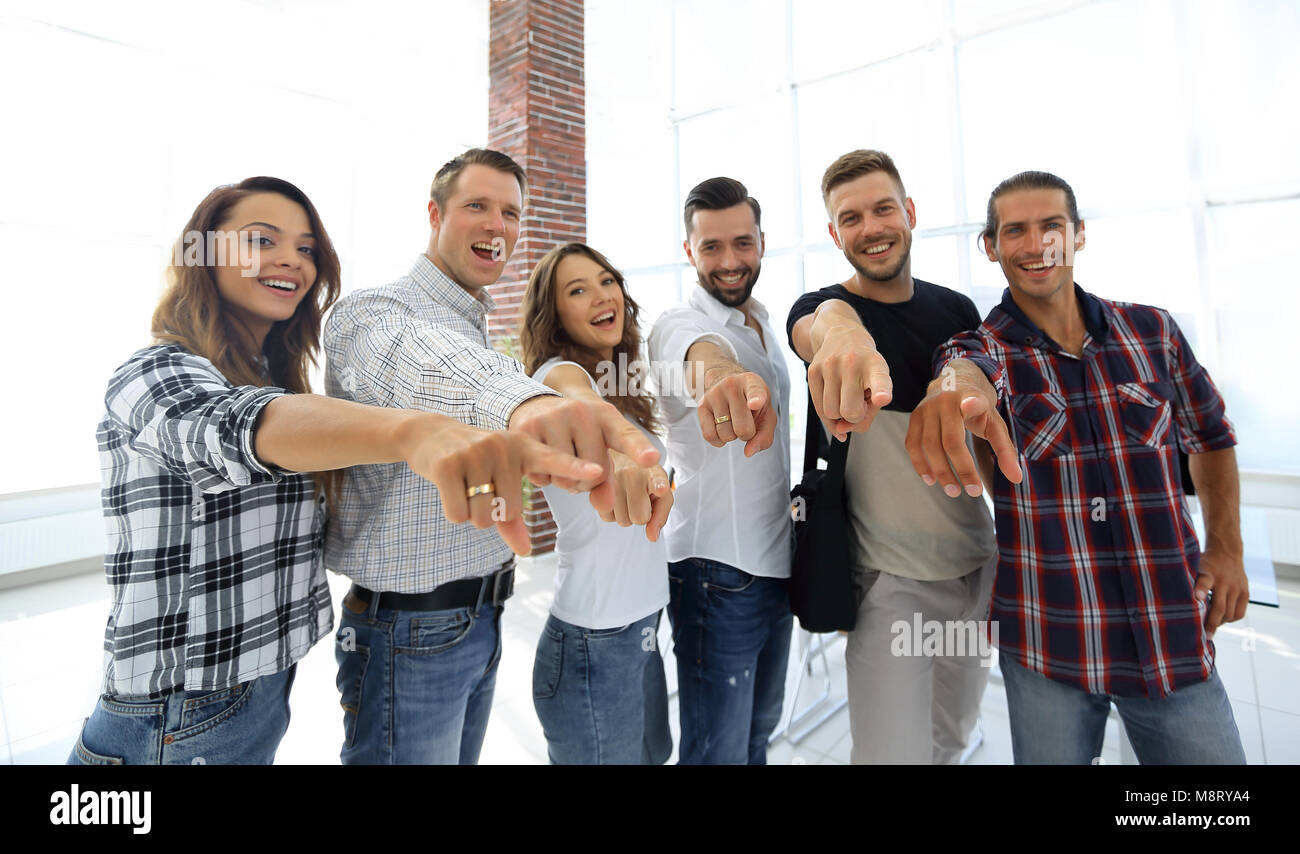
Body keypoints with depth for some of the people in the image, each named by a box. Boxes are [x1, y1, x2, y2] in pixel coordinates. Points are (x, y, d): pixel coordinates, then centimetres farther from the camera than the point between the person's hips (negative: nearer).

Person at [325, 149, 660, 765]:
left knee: (462, 755, 20)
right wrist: (520, 398, -60)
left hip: (480, 620, 8)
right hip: (410, 632, -7)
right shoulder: (371, 311, -14)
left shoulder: (477, 332, 14)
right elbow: (422, 359, -41)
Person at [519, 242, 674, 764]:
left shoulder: (617, 380, 12)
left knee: (653, 753, 22)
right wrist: (619, 455, -60)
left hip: (640, 623, 9)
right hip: (596, 639, -8)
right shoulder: (560, 373, -14)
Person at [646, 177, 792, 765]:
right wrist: (718, 374, -63)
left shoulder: (764, 323, 11)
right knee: (720, 749, 3)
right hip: (717, 568, -7)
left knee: (759, 731, 22)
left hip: (777, 561, 8)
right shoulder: (678, 324, -14)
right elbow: (697, 351, -42)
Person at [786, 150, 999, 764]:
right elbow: (816, 325, -37)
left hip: (978, 565, 5)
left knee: (951, 740, 21)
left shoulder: (957, 310, 5)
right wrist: (841, 330, -59)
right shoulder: (820, 307, -9)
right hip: (892, 581, -5)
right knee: (895, 752, -3)